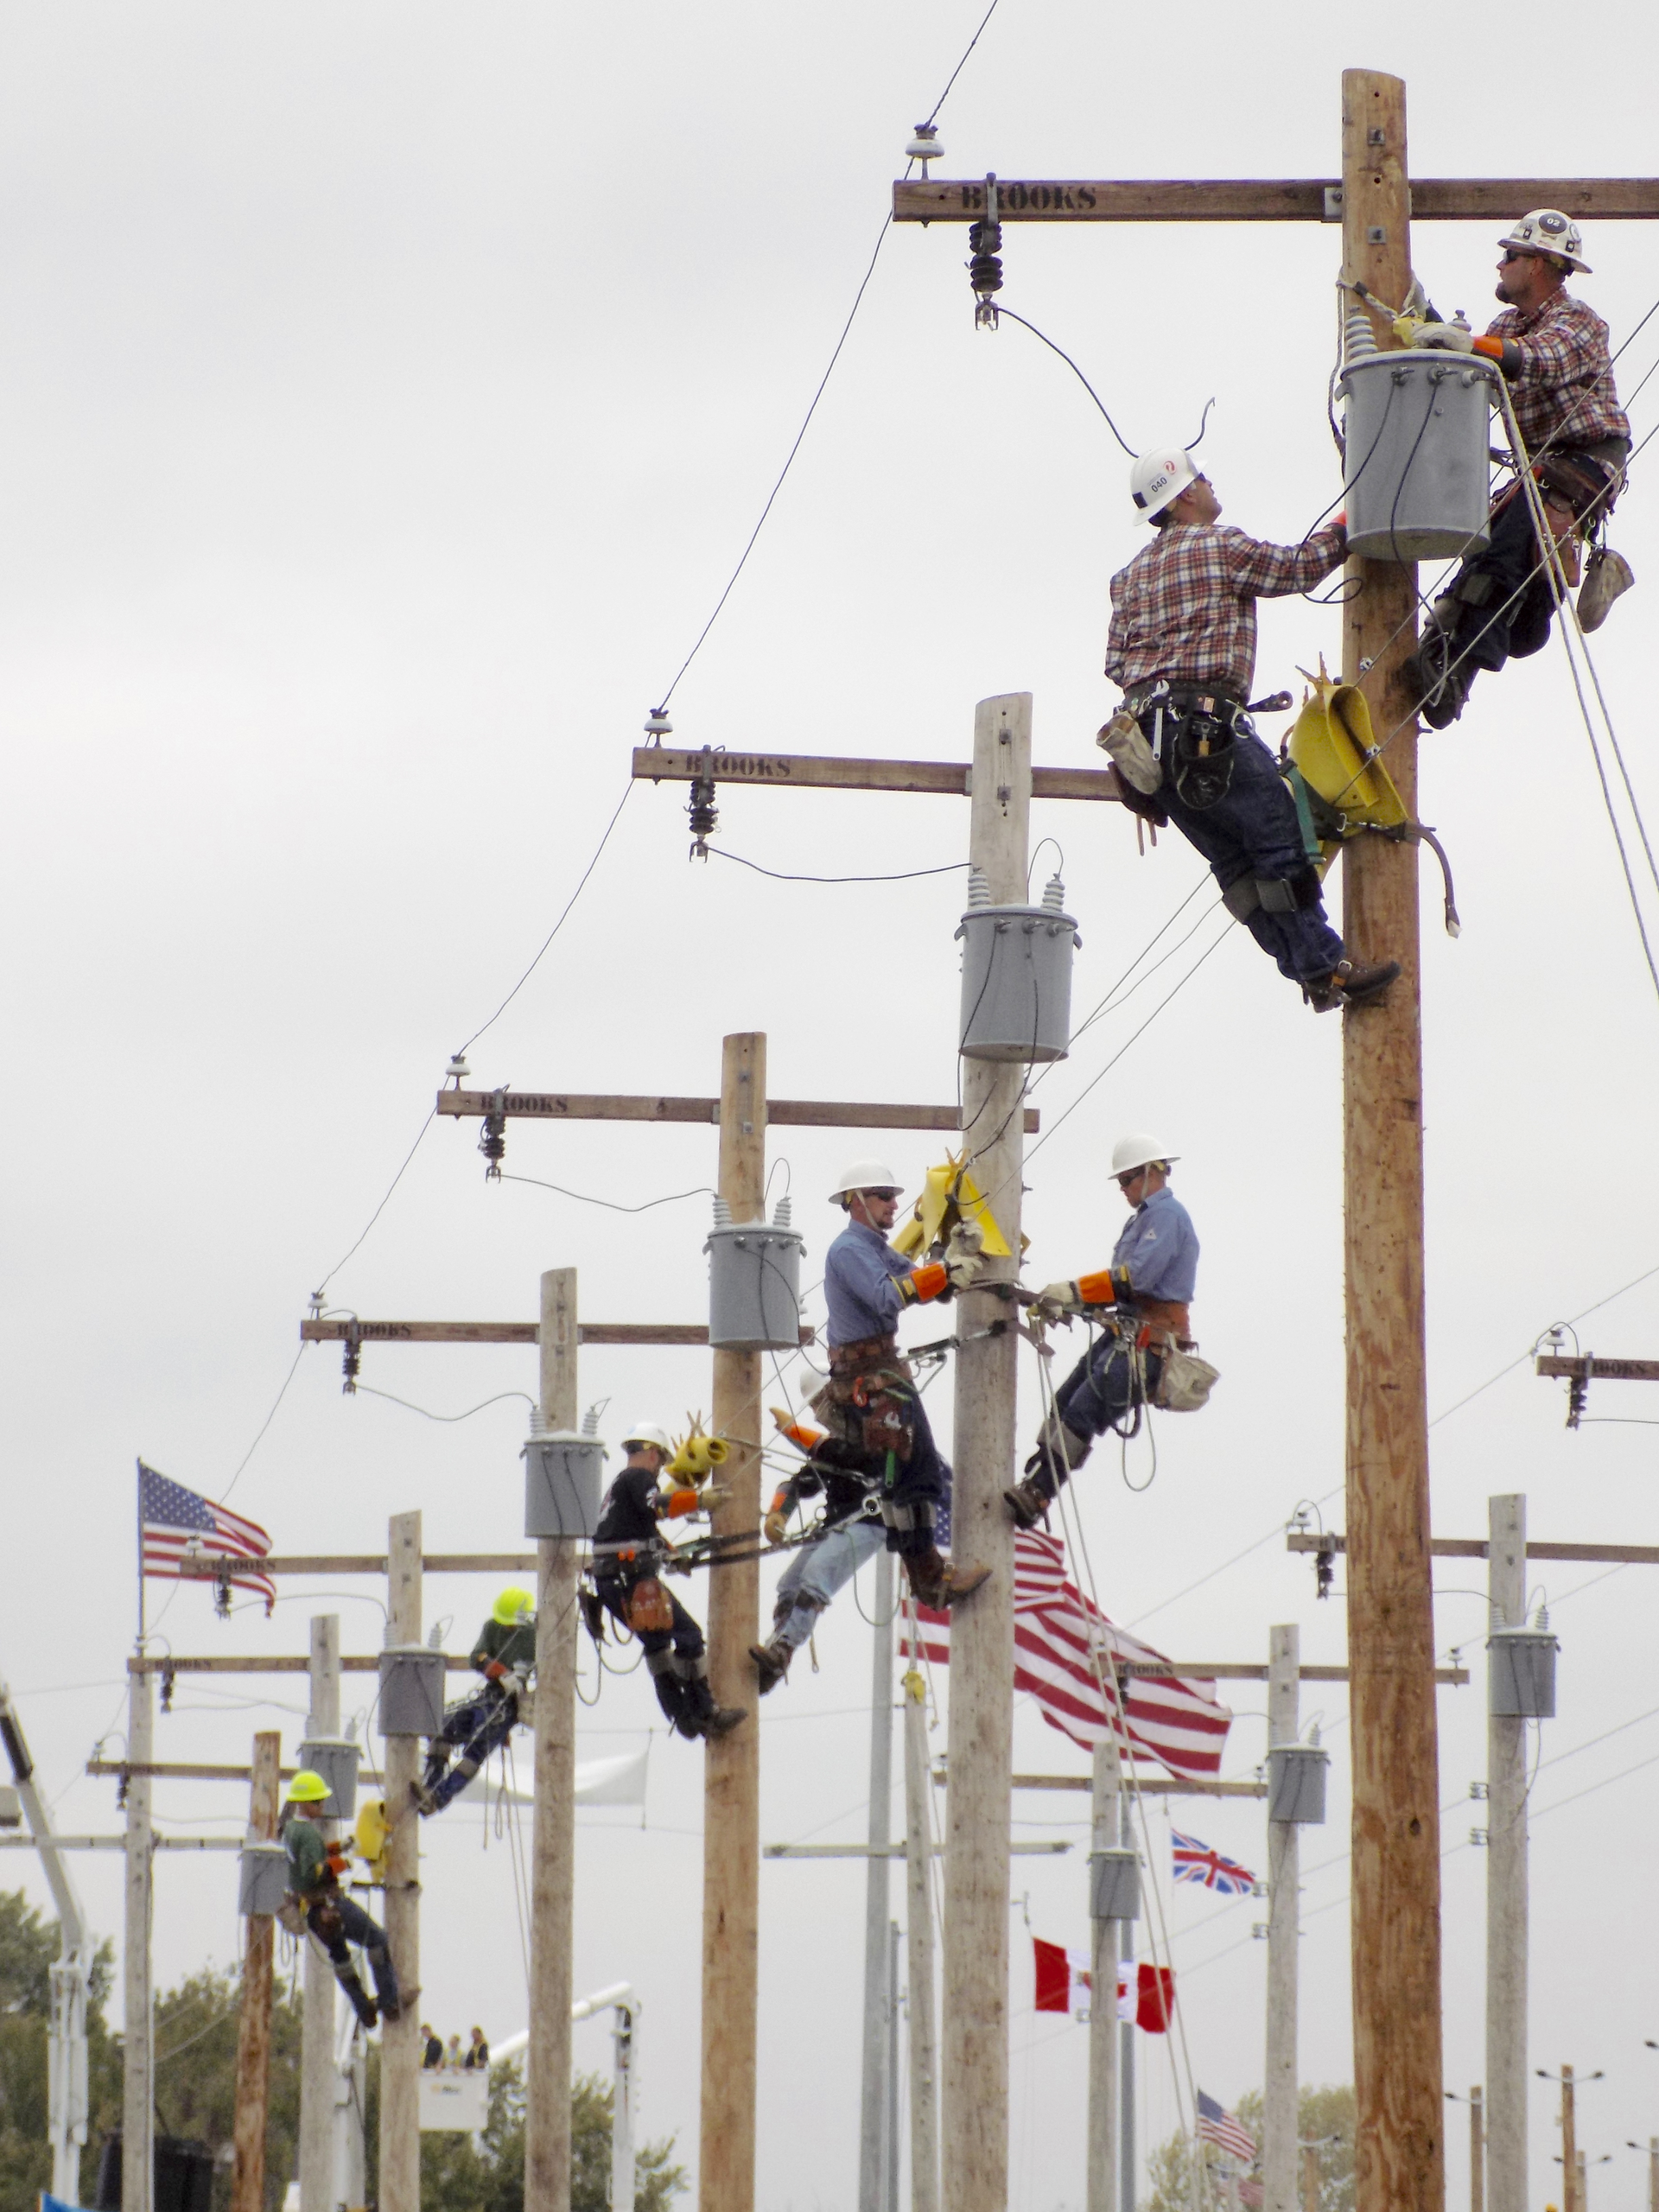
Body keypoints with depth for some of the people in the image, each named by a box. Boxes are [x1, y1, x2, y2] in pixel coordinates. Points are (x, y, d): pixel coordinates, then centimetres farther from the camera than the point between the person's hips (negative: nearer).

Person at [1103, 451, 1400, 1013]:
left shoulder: (1132, 574, 21)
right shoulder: (1221, 547, 0)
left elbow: (1116, 661, 15)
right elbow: (1299, 567, 10)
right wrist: (1346, 525, 23)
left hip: (1147, 734, 8)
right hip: (1208, 724, -8)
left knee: (1235, 862, 6)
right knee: (1281, 844, -7)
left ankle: (1308, 970, 2)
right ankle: (1326, 968, -11)